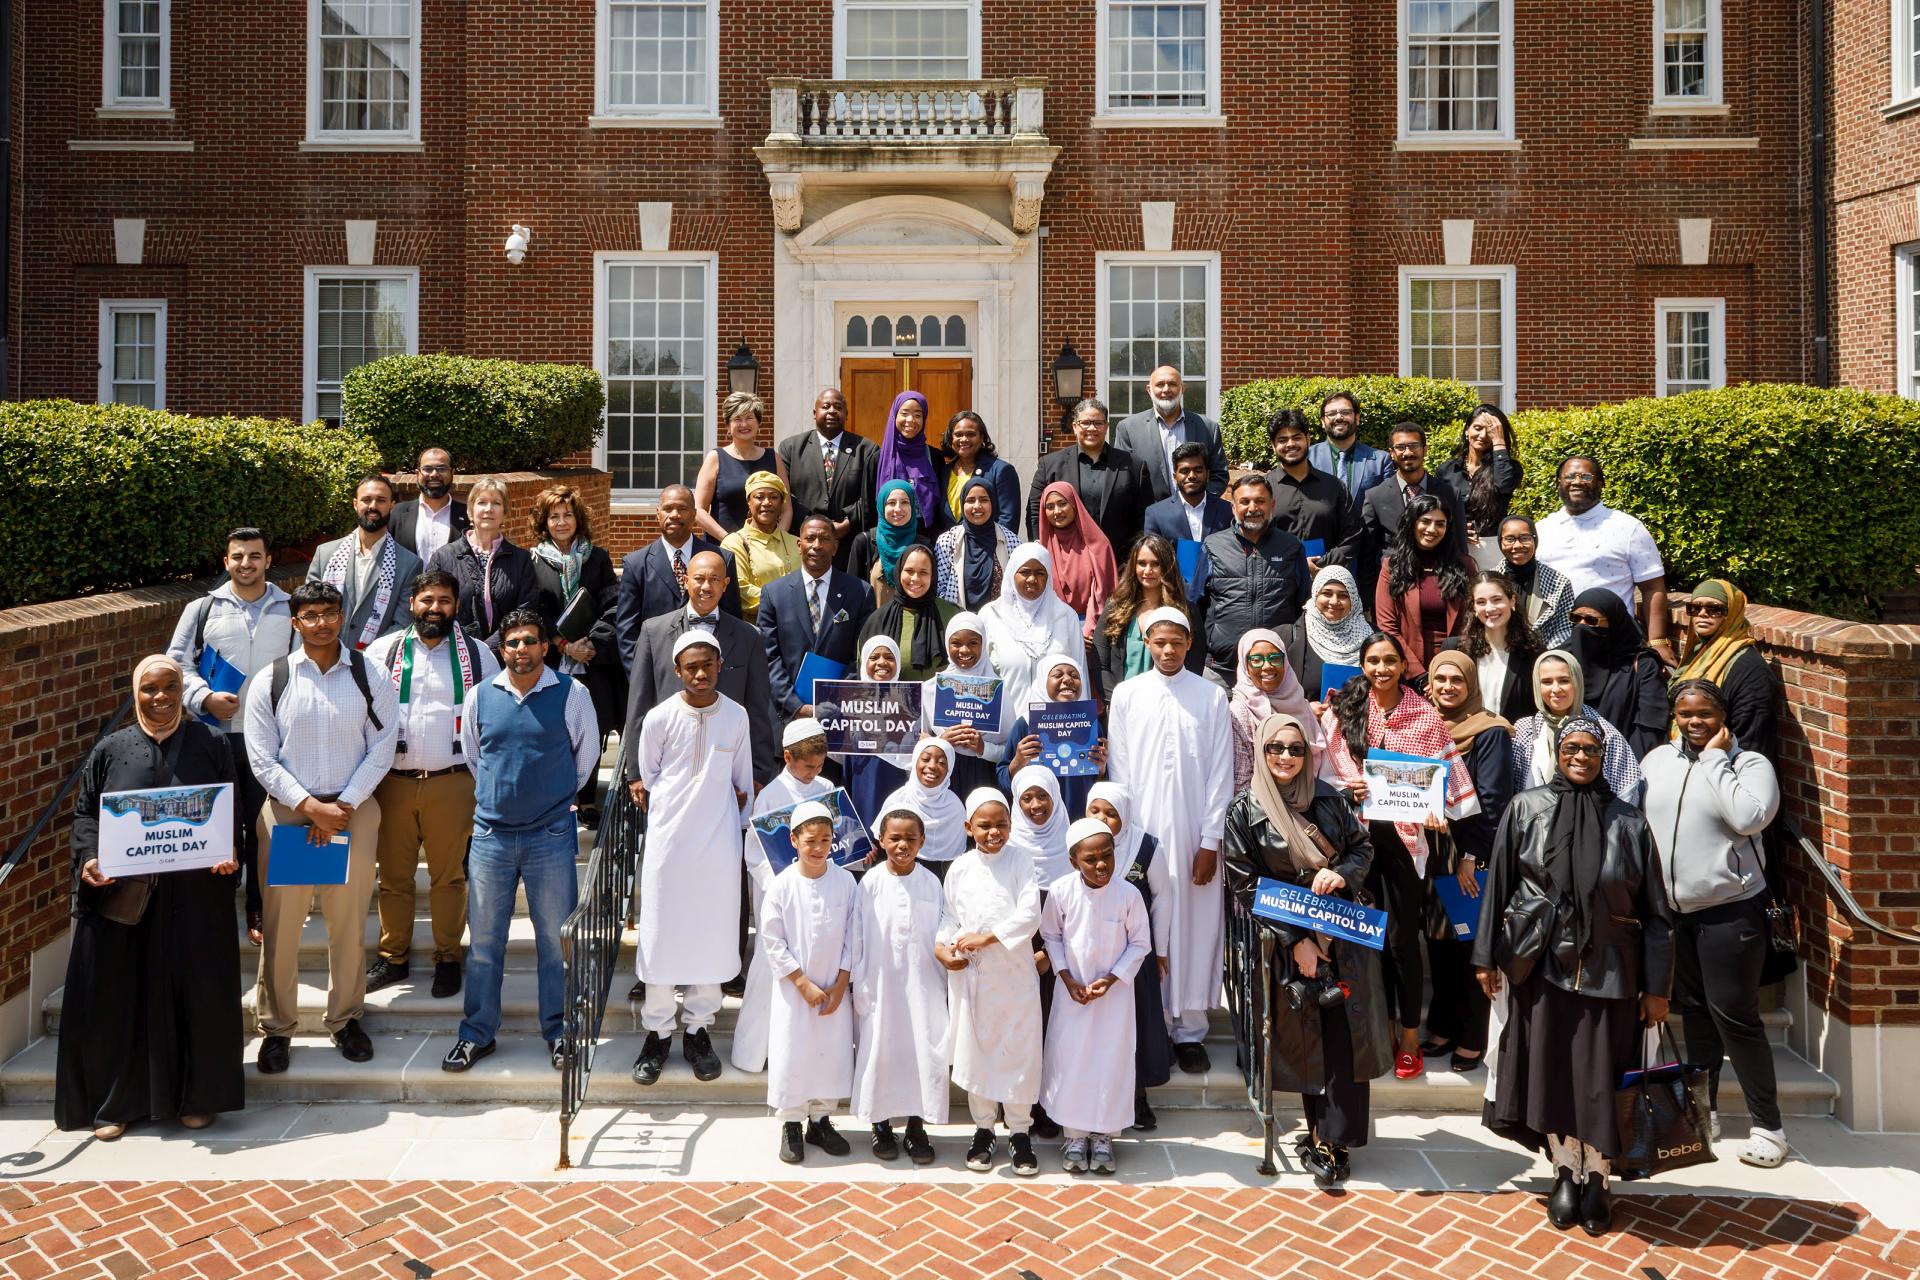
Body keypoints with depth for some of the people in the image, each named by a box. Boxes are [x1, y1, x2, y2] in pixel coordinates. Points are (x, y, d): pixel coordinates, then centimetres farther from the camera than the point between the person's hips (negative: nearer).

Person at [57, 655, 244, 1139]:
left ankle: (197, 1096, 18)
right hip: (121, 898, 1)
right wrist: (89, 857, -11)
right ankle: (116, 1100, 16)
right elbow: (85, 812, 8)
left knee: (195, 991, 5)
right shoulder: (111, 750, 7)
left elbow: (233, 812, 4)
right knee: (118, 997, 4)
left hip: (194, 896, -1)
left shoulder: (212, 744, 4)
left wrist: (230, 854, -14)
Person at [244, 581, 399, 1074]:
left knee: (349, 922, 5)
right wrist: (311, 806, -12)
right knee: (279, 924, 1)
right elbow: (262, 759, -2)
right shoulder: (271, 682, 1)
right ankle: (276, 1027, 15)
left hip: (354, 811, 0)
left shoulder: (370, 678, 1)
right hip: (286, 811, 0)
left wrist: (342, 806, -10)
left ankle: (345, 1019, 22)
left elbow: (381, 750, 0)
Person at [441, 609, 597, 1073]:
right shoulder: (482, 695, 3)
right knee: (484, 939, 8)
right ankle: (477, 1033, 19)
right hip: (491, 833, 2)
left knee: (555, 938, 5)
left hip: (551, 835, -2)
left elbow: (587, 754, 10)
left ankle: (558, 1032, 18)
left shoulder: (571, 694, -3)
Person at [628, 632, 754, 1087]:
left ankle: (698, 1029, 18)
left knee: (712, 934, 5)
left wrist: (740, 822, 10)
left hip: (719, 843, 1)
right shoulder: (659, 718, -5)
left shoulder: (736, 716, 1)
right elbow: (646, 782, 6)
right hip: (669, 840, -1)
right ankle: (657, 1032, 14)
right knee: (661, 934, 1)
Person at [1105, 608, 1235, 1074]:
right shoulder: (1126, 695, 4)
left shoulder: (1212, 696, 1)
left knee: (1195, 927, 2)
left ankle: (1190, 1029, 10)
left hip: (1194, 833, -1)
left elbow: (1221, 772, 0)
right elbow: (1119, 771, 5)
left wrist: (1210, 841, -4)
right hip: (1141, 831, 1)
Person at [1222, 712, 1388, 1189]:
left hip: (1344, 933, 2)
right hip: (1289, 941, -2)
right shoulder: (1244, 811, -5)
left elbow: (1363, 847, 12)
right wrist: (1296, 941, -11)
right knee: (1305, 1040, 4)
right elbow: (1244, 887, -6)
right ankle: (1326, 1135, 18)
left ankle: (1331, 1141, 3)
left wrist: (1342, 874, -12)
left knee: (1344, 1037, -4)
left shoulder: (1328, 799, 2)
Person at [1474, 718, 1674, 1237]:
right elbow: (1498, 885, 5)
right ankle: (1566, 1172, 18)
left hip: (1608, 970, 0)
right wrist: (1487, 957, 2)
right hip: (1542, 964, 0)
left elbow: (1655, 910, 3)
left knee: (1599, 1076, 2)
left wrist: (1657, 987, 0)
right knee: (1551, 1070, 5)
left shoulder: (1628, 821, 2)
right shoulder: (1526, 809, 2)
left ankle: (1595, 1179, 15)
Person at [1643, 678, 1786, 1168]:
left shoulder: (1750, 763, -8)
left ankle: (1768, 1126, 6)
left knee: (1734, 1014, -5)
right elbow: (1636, 820, 13)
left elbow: (1748, 818, -26)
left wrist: (1715, 760, -18)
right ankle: (1704, 1107, 29)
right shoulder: (1656, 760, 6)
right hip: (1671, 908, 5)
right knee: (1693, 1009, 16)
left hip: (1730, 909, -5)